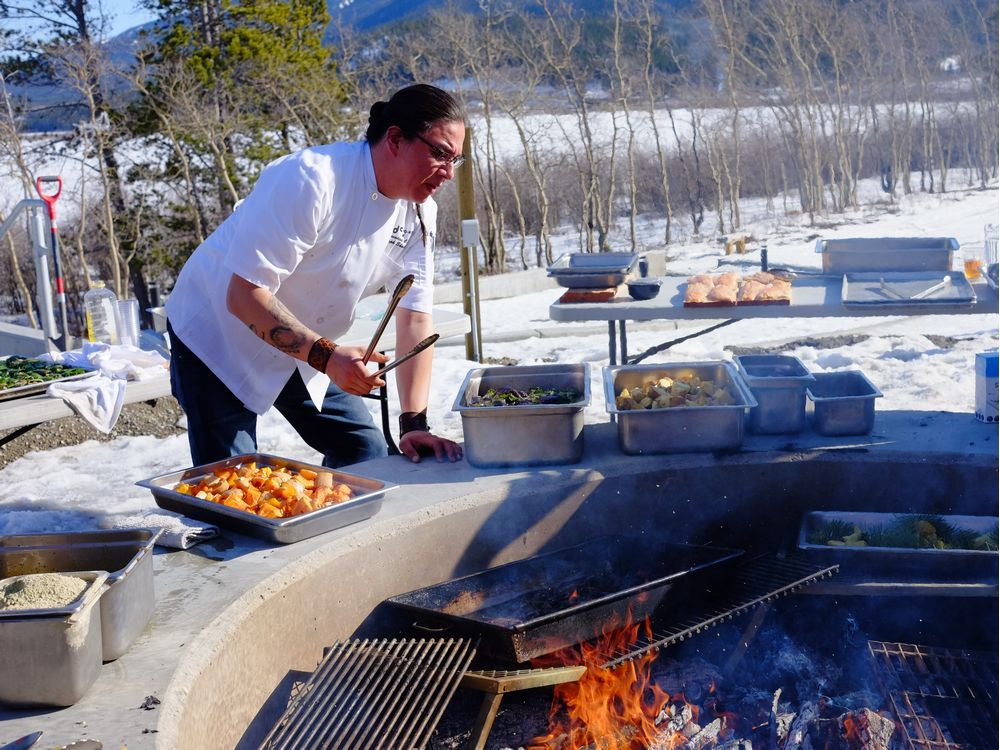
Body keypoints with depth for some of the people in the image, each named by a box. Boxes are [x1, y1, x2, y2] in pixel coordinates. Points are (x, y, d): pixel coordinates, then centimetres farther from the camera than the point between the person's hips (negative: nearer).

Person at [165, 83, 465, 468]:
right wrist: (326, 355, -39)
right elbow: (244, 297, -32)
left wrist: (415, 424, -17)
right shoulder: (309, 180, -30)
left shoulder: (419, 212, -8)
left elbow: (415, 319, -10)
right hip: (219, 335, -7)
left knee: (367, 454, 6)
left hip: (302, 348, 7)